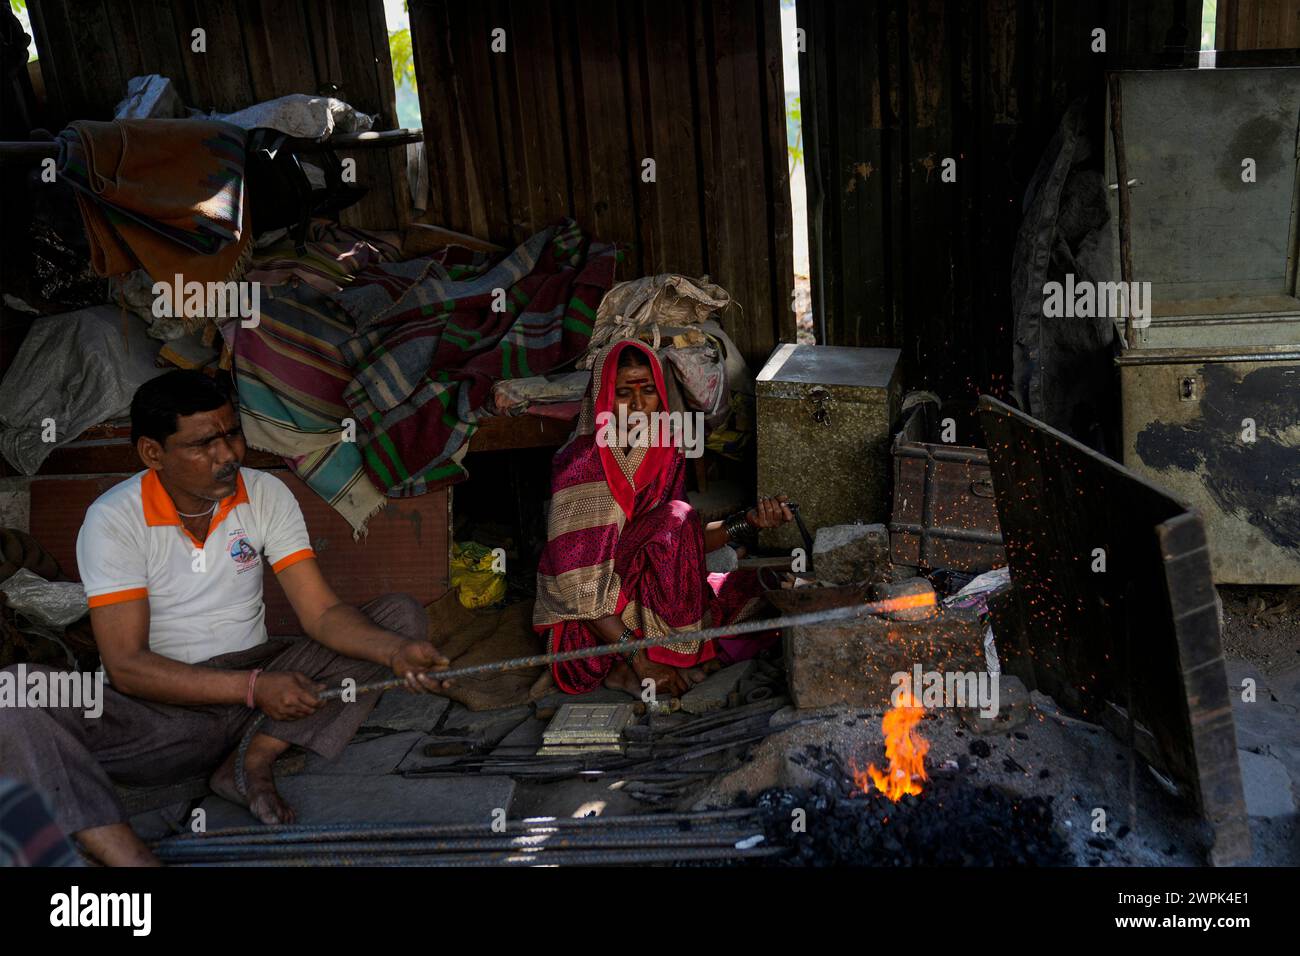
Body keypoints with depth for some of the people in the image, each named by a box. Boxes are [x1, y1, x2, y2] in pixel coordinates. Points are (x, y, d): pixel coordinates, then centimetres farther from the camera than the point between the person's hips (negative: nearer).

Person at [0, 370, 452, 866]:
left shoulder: (266, 494, -2)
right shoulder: (113, 519, -11)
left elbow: (321, 612, -8)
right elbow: (126, 666, -17)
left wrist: (397, 650, -29)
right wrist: (252, 688, -29)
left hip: (261, 685, 3)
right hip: (161, 708, -3)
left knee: (401, 612, -13)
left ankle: (253, 763, -18)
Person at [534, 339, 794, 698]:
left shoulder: (666, 453, 0)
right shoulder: (581, 464, -22)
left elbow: (680, 547, 5)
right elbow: (578, 586, -24)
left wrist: (747, 521, -10)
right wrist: (640, 660, -28)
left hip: (645, 593, 8)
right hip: (591, 624, -8)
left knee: (754, 587, 6)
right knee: (675, 518, -24)